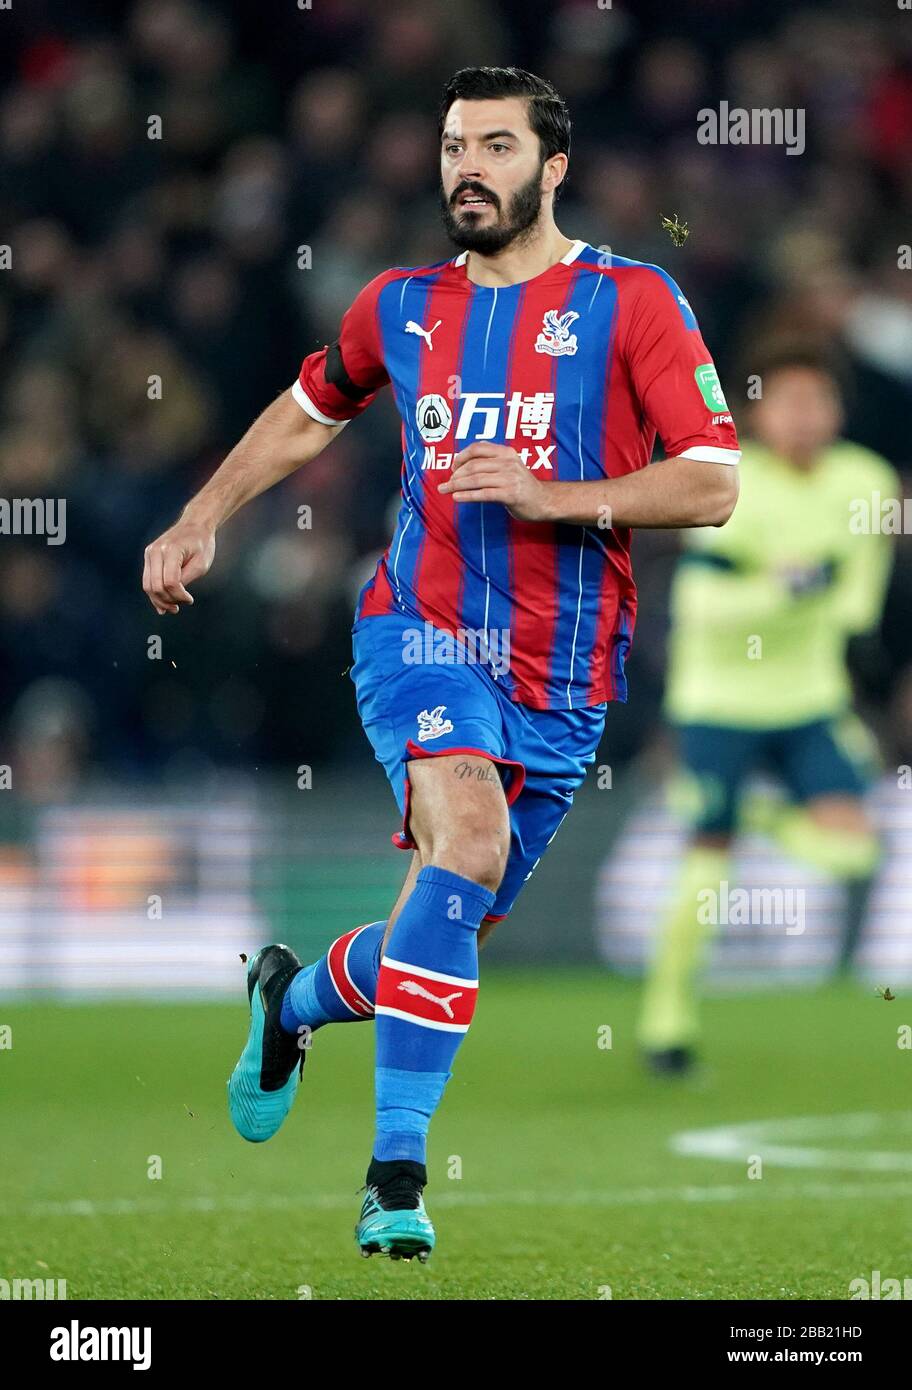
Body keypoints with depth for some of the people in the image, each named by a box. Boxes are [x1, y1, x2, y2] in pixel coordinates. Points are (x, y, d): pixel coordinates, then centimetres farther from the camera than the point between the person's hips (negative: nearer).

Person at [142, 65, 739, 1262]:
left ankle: (298, 995, 45)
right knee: (468, 828, -30)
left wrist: (554, 497, -20)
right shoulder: (403, 307, 7)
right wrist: (203, 517, 20)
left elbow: (712, 486, -10)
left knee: (450, 929, 8)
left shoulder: (634, 303, -3)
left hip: (561, 681, 0)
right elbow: (311, 411, 28)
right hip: (421, 632, 0)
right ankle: (398, 1172, -28)